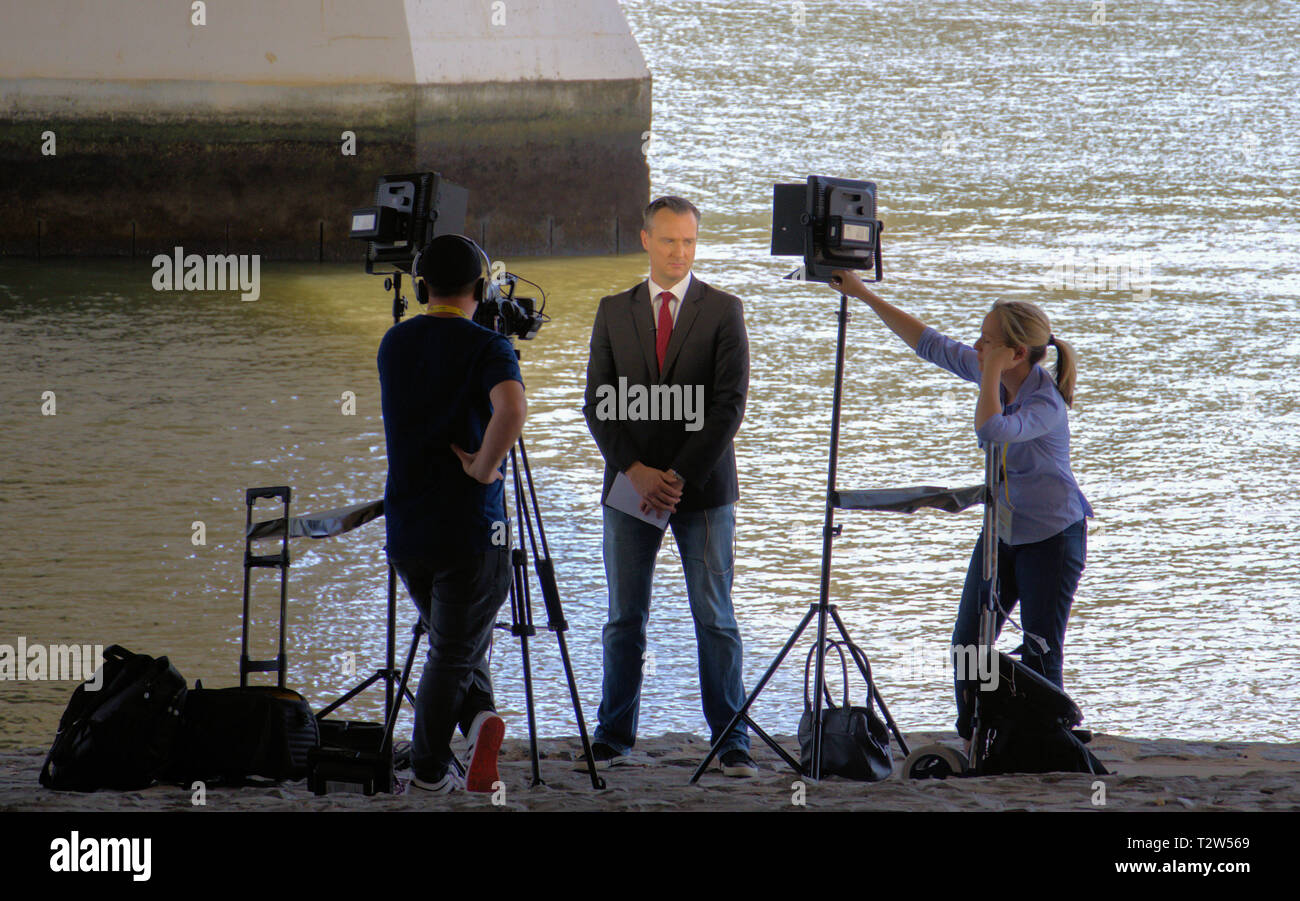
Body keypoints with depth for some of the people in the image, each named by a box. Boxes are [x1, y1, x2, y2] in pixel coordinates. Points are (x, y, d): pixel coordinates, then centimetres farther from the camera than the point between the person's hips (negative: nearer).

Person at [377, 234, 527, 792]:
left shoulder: (394, 343, 8)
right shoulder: (486, 348, -10)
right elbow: (511, 411, -29)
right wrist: (485, 467, -17)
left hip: (404, 529, 5)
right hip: (469, 527, -5)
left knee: (452, 643, 19)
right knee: (454, 652, 7)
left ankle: (477, 716, -3)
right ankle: (428, 768, 7)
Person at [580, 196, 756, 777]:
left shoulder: (723, 311, 2)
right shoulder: (613, 313, 9)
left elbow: (729, 404, -5)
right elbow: (598, 403, 4)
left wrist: (681, 477, -12)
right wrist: (636, 471, -9)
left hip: (703, 489, -2)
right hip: (629, 486, 2)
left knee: (715, 620, -2)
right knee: (624, 620, 5)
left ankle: (732, 744, -1)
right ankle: (613, 739, 12)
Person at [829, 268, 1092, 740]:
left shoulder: (1047, 403, -25)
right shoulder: (992, 375, -2)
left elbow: (992, 430, -41)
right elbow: (931, 344, 4)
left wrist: (991, 370, -30)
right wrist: (864, 295, 2)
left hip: (1052, 536, -8)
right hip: (1001, 530, 8)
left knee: (1040, 653, -5)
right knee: (968, 642, 3)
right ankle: (971, 741, 12)